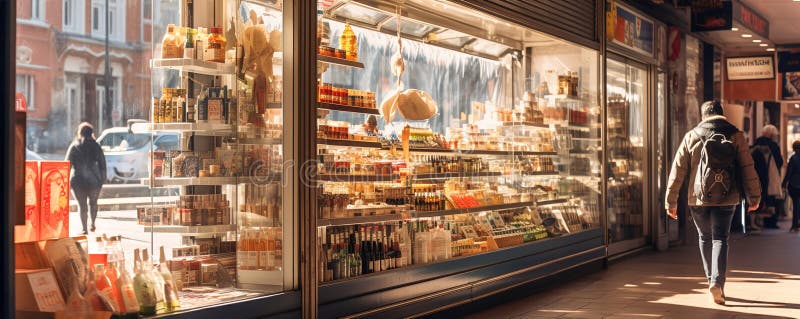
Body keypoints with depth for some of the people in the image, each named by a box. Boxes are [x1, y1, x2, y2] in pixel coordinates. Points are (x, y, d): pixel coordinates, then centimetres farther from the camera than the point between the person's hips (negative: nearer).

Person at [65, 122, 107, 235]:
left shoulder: (74, 146, -2)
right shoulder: (96, 147, 0)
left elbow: (68, 164, -3)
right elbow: (102, 164, -1)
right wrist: (102, 179, 5)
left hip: (78, 180, -1)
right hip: (93, 179, 1)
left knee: (82, 205, 6)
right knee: (93, 202, 21)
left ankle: (84, 228, 3)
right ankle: (93, 223, 15)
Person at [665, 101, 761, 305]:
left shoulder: (691, 137, 2)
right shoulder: (735, 136, 1)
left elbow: (678, 170, 1)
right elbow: (747, 168, 0)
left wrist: (671, 201, 5)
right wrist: (754, 197, 9)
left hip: (698, 198, 1)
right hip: (726, 198, -1)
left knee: (705, 238, 18)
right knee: (720, 239, 2)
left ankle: (712, 280, 23)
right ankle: (717, 282, -16)